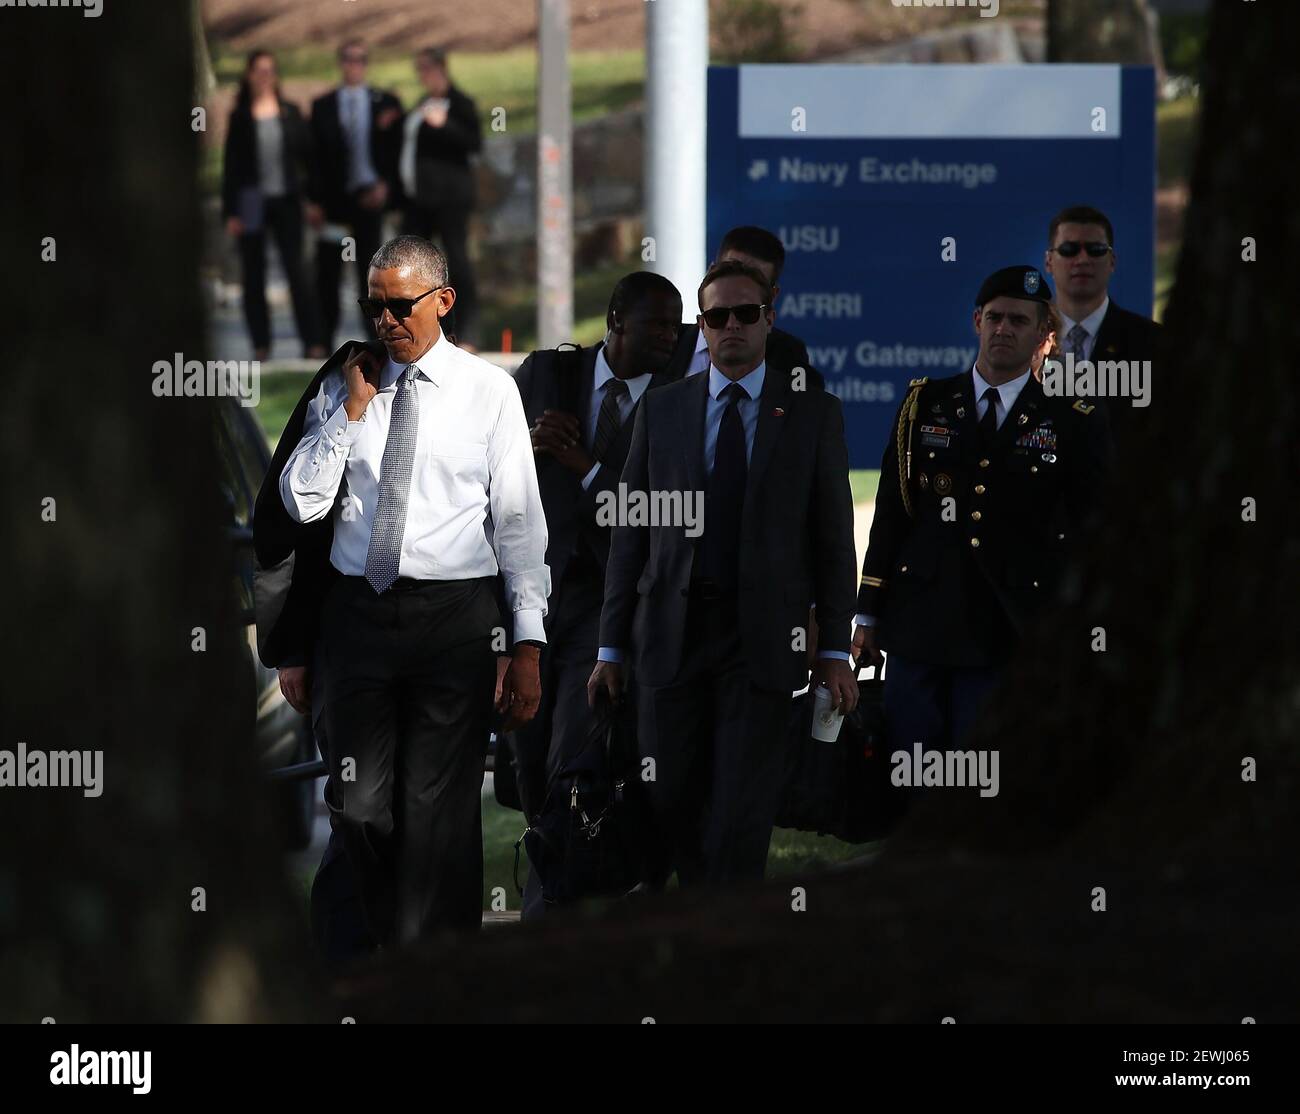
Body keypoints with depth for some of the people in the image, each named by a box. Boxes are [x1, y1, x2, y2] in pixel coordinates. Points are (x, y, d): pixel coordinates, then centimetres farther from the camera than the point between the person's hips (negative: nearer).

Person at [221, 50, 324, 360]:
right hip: (252, 203, 0)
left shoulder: (290, 113, 6)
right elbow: (231, 165, 2)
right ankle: (261, 344, 7)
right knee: (254, 277, 3)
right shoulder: (240, 117, 3)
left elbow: (307, 154, 7)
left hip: (286, 202, 0)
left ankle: (312, 342, -7)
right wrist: (230, 212, -4)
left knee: (296, 272, -5)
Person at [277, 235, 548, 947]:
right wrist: (350, 411, -4)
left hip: (454, 617, -3)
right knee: (361, 807, 3)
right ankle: (396, 949, 20)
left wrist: (529, 642, -7)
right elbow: (302, 504, 3)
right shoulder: (343, 390, 9)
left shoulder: (488, 391, 2)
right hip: (360, 613, 3)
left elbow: (520, 520, -1)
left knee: (439, 808, 0)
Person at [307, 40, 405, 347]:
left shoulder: (386, 103, 7)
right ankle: (323, 339, 5)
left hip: (369, 195, 0)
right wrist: (314, 201, -3)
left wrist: (385, 186, -8)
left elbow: (395, 149, 5)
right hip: (334, 198, 0)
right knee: (327, 271, 1)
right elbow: (316, 155, 3)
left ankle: (375, 332, 6)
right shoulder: (323, 106, 7)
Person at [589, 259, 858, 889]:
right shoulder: (661, 410, 10)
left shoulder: (813, 414, 6)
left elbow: (833, 536, 5)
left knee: (742, 818, -6)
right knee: (669, 807, 1)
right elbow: (630, 533, 10)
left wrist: (835, 651, -1)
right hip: (672, 636, 2)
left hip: (762, 640, -2)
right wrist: (611, 649, 6)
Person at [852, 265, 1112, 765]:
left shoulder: (1073, 421, 5)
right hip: (919, 629, 2)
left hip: (1015, 633, -2)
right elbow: (889, 514, 11)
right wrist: (868, 614, 8)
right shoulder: (924, 405, 10)